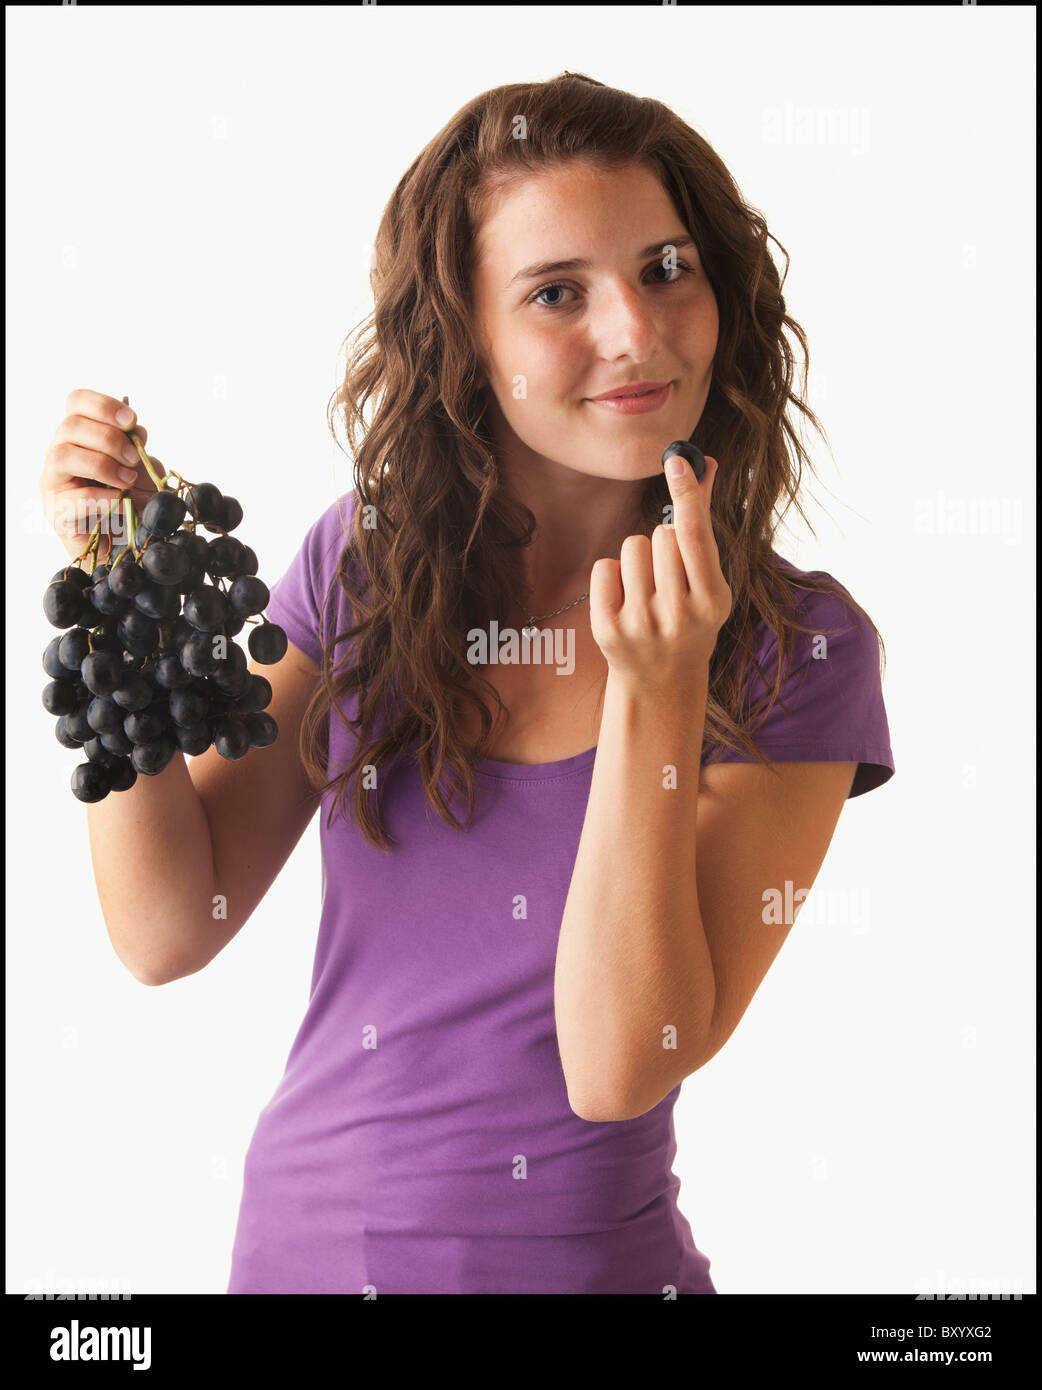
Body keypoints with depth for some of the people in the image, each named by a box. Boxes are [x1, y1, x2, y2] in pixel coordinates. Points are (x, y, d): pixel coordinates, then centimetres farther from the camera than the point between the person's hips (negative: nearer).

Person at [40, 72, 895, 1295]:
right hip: (296, 1233, 3)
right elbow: (170, 933, -7)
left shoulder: (797, 649, -14)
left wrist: (655, 689, -28)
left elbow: (620, 1071, -19)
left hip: (580, 1254, -3)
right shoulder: (365, 563, -5)